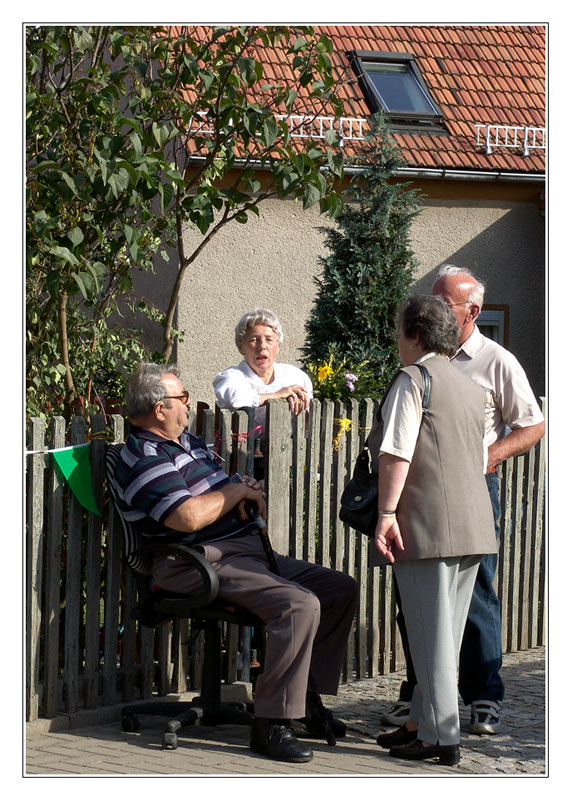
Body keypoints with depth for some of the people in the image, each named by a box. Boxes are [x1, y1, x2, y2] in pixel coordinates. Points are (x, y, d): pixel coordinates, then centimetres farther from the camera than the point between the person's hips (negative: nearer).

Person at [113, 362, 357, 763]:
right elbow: (189, 516, -27)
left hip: (248, 551, 11)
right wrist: (238, 491, -10)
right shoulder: (146, 459, -13)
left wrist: (245, 490, 7)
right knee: (300, 604, -31)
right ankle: (271, 725, -29)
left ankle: (308, 701, 11)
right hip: (204, 563, -11)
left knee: (341, 589, 7)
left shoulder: (188, 441, 20)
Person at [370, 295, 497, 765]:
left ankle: (441, 738, -3)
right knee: (447, 632, 13)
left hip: (427, 524, -8)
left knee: (430, 632, -4)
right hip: (474, 526, 8)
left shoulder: (413, 379, -6)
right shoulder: (472, 388, 19)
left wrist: (387, 512, -17)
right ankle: (423, 721, 20)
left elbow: (397, 452, -15)